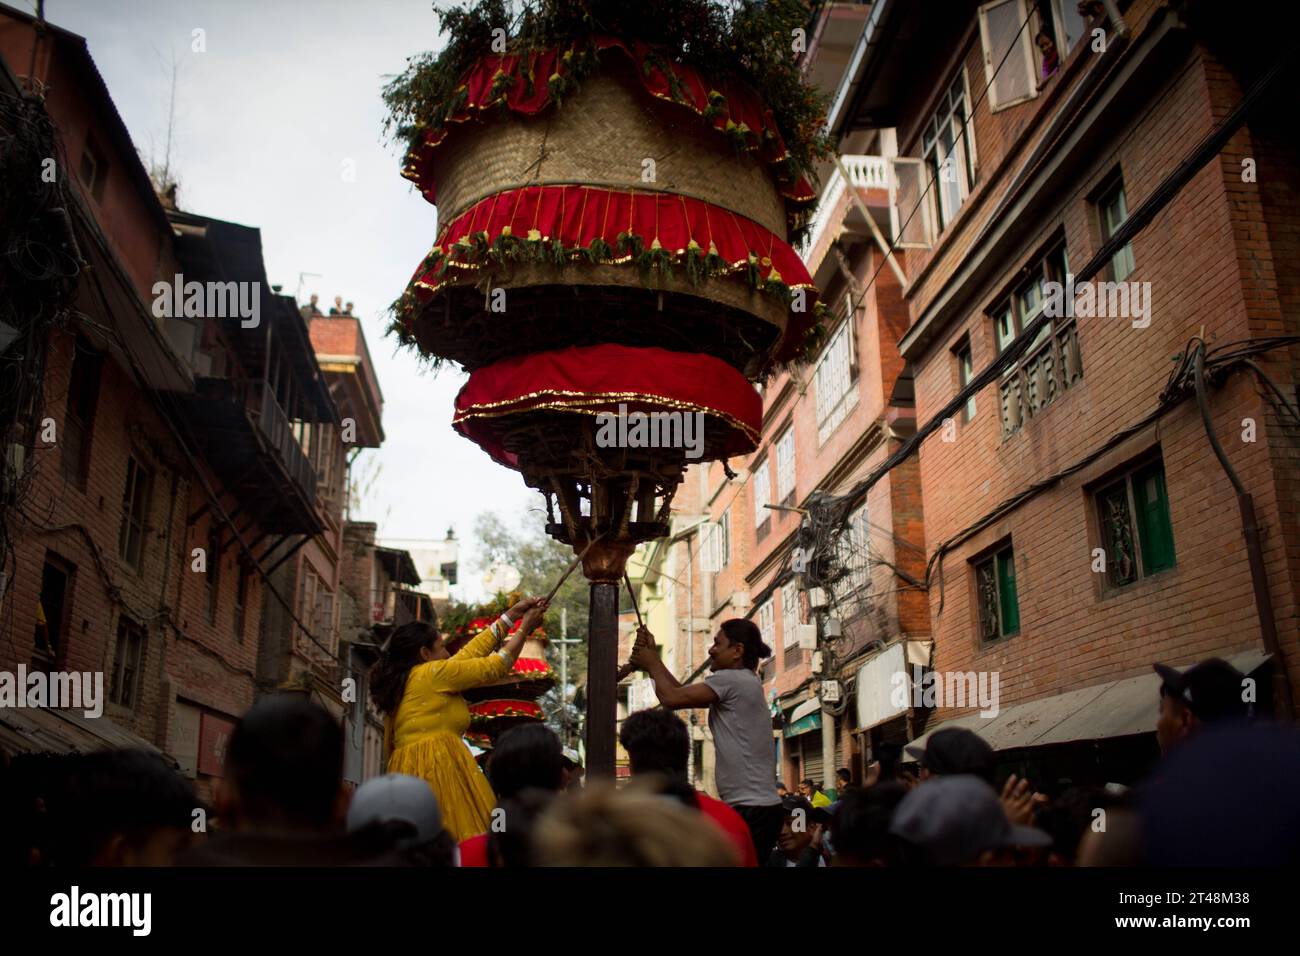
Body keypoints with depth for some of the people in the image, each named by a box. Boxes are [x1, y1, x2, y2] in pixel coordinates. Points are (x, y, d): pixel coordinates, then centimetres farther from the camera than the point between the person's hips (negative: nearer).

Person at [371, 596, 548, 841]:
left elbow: (470, 653, 23)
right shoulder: (434, 673, -3)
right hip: (439, 769, -9)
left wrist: (510, 616, 24)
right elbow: (494, 667, 2)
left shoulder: (400, 682, 22)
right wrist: (525, 628, 16)